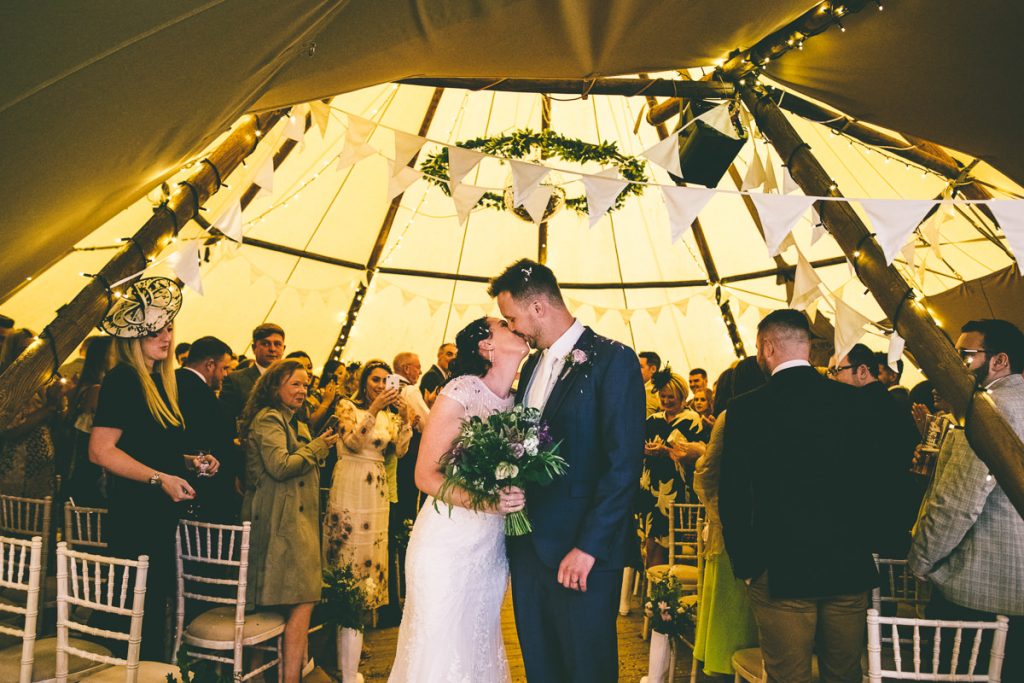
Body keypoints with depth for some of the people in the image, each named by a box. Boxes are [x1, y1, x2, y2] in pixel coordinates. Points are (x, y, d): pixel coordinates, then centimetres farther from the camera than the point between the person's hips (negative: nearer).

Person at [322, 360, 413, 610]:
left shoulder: (389, 415, 13)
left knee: (374, 544, 8)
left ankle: (370, 602, 20)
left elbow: (399, 451, 2)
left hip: (377, 487, 5)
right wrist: (374, 409, -23)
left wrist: (404, 417, -10)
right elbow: (352, 442, -17)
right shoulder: (348, 406, -2)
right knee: (347, 544, -1)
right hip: (350, 484, -5)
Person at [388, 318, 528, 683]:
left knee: (481, 645, 15)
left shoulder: (515, 401, 5)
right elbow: (425, 475, -14)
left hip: (492, 545, 6)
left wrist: (515, 496, -6)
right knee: (441, 648, 4)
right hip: (449, 540, -6)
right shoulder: (460, 392, -13)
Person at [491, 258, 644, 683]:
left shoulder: (613, 360, -11)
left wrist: (589, 546, -17)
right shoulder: (532, 366, 14)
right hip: (529, 546, 7)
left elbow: (624, 464, -16)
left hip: (584, 552, -7)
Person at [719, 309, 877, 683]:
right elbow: (870, 475, 6)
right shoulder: (849, 400, -1)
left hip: (781, 568, -3)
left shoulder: (746, 408, -11)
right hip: (849, 566, 4)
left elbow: (732, 497, -9)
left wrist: (744, 563, 3)